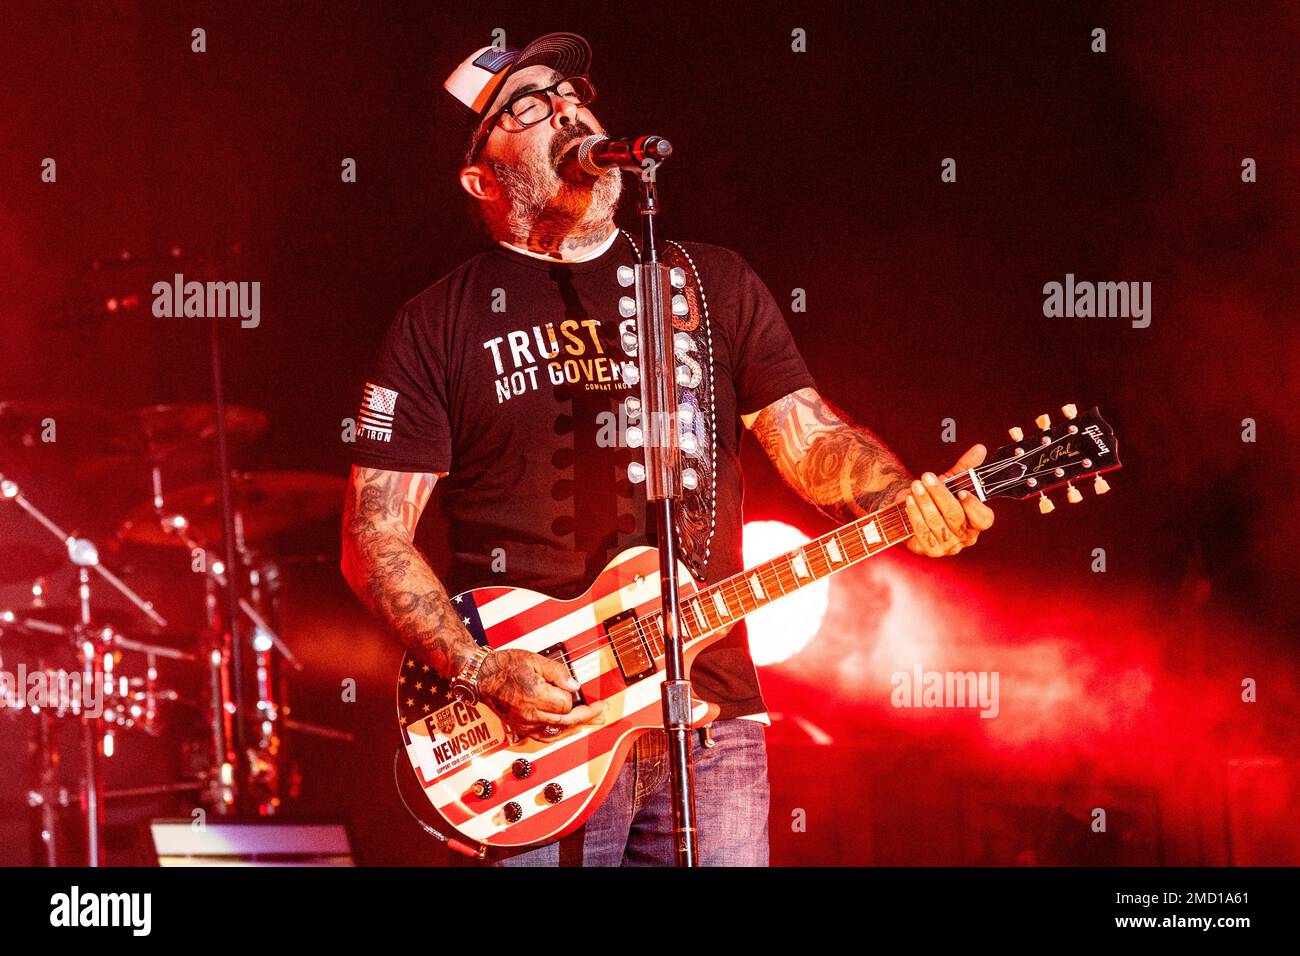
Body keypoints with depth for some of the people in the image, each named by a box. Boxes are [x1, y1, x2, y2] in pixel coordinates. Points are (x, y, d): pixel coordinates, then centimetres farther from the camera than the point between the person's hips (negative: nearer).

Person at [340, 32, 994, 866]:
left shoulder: (712, 284, 13)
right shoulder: (443, 324, 3)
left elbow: (814, 439, 7)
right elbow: (375, 539, 0)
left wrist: (910, 502, -14)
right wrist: (481, 672, -13)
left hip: (708, 725, 2)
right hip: (537, 735, -2)